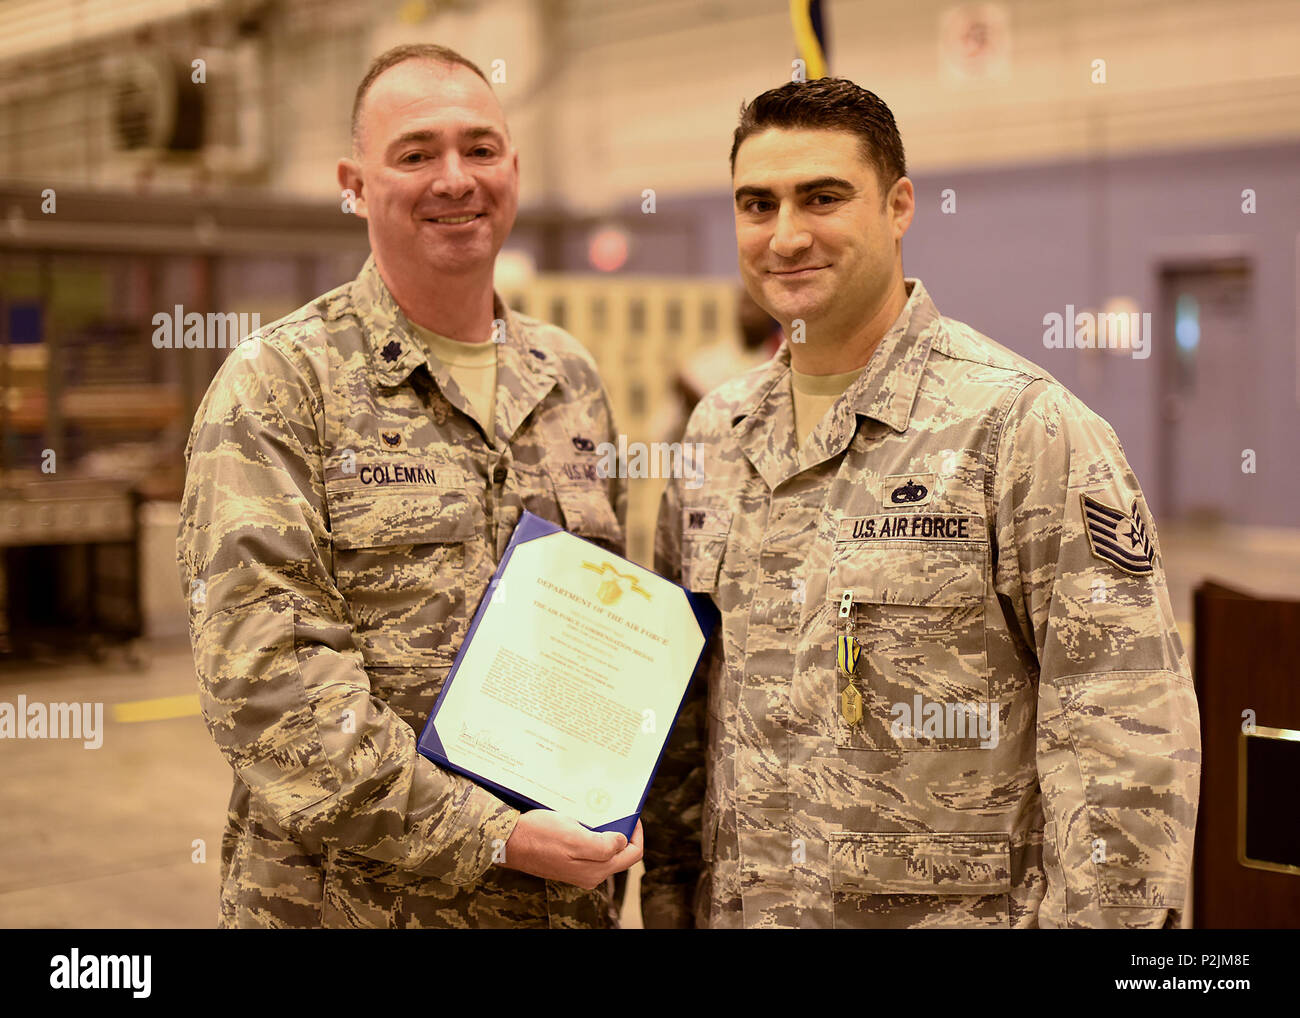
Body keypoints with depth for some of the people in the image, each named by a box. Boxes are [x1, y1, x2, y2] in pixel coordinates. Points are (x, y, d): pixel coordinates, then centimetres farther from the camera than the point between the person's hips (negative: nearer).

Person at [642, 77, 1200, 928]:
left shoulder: (1024, 426, -13)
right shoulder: (715, 435, 6)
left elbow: (1127, 741, -15)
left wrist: (1099, 915, -18)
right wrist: (669, 903, 9)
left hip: (960, 909, -5)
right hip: (741, 912, 5)